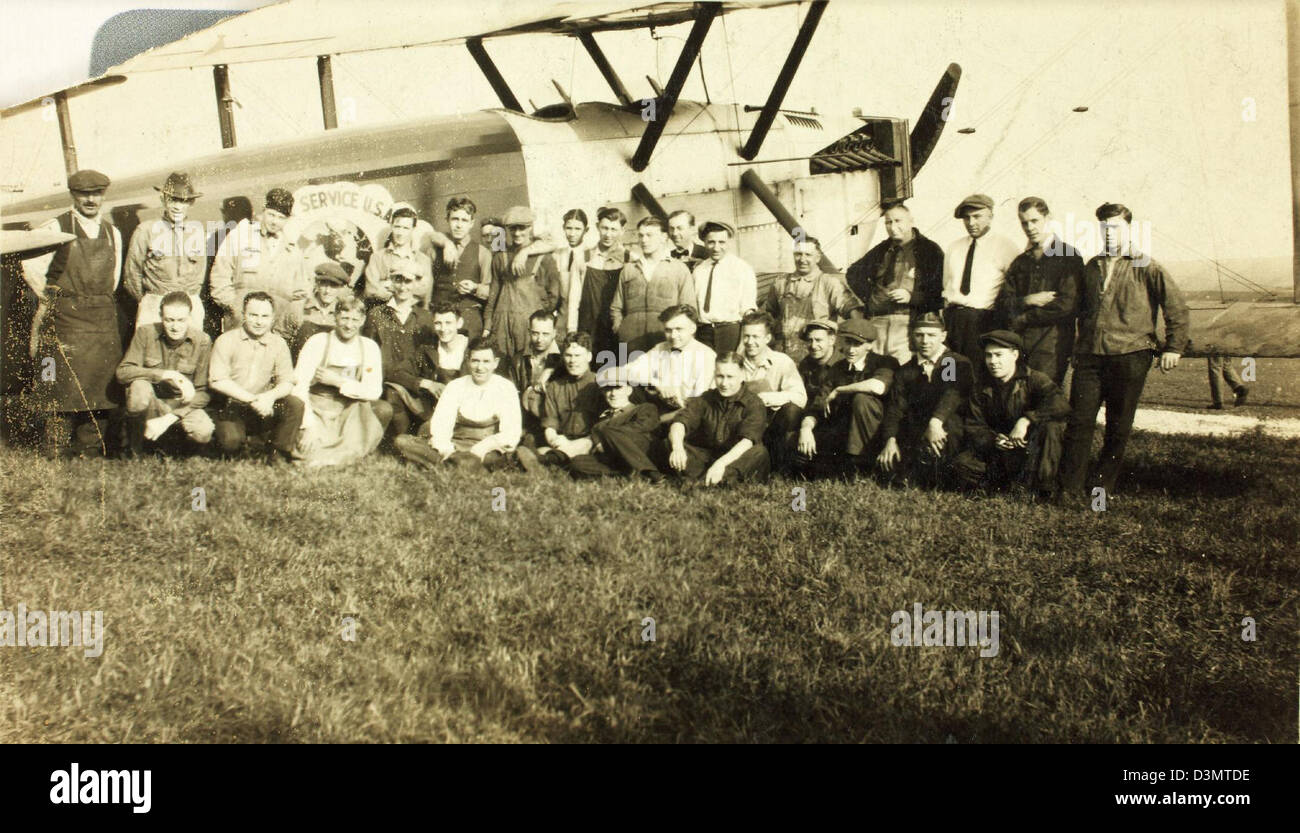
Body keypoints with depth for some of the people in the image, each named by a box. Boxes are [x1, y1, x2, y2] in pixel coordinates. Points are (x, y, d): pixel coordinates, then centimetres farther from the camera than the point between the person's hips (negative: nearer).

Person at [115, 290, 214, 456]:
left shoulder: (202, 341, -9)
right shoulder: (145, 333, -8)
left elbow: (204, 392, -10)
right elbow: (123, 372, -17)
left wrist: (169, 418, -22)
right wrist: (163, 374, -31)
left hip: (182, 405, 1)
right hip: (151, 401, -1)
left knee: (204, 432, -31)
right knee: (139, 386, -36)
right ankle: (135, 449, -11)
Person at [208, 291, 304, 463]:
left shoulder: (278, 344, 5)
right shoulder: (226, 341, -6)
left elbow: (287, 383, -1)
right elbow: (217, 381, -15)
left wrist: (270, 396, -25)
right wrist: (252, 399, -22)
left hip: (263, 409, 3)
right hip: (230, 408, -3)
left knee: (295, 405, -21)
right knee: (231, 441, -29)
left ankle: (278, 454, -4)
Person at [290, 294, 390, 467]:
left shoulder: (369, 347, 2)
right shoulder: (318, 342, -6)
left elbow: (374, 391, -7)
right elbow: (299, 386, -14)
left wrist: (338, 381, -18)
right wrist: (309, 426, -25)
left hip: (351, 411, 3)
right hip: (317, 408, -3)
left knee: (384, 409, -25)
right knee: (310, 449, -30)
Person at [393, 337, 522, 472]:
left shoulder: (506, 388, 2)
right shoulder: (455, 386, 9)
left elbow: (511, 434, -8)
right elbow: (439, 425, -2)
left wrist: (482, 448, -24)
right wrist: (445, 448, -23)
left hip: (488, 450, -5)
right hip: (455, 445, 5)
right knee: (402, 442, -20)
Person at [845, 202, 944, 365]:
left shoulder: (930, 250, 5)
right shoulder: (881, 250, 19)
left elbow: (940, 291, -2)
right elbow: (853, 274, 31)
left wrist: (912, 297, -13)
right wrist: (868, 297, 18)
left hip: (909, 322, -4)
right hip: (876, 322, 4)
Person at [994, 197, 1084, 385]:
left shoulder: (1069, 256, 1)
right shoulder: (1019, 262, 18)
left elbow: (1066, 306, -10)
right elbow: (1003, 306, 10)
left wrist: (1021, 319, -4)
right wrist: (1027, 301, -11)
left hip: (1051, 347, -4)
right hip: (1017, 346, 4)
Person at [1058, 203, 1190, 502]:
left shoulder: (1146, 268, 0)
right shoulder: (1091, 268, 16)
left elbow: (1177, 307, 0)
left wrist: (1173, 347, -4)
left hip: (1129, 356, -3)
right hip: (1090, 356, 3)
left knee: (1118, 427, 3)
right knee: (1079, 421, -3)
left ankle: (1102, 485, 14)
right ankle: (1069, 487, 2)